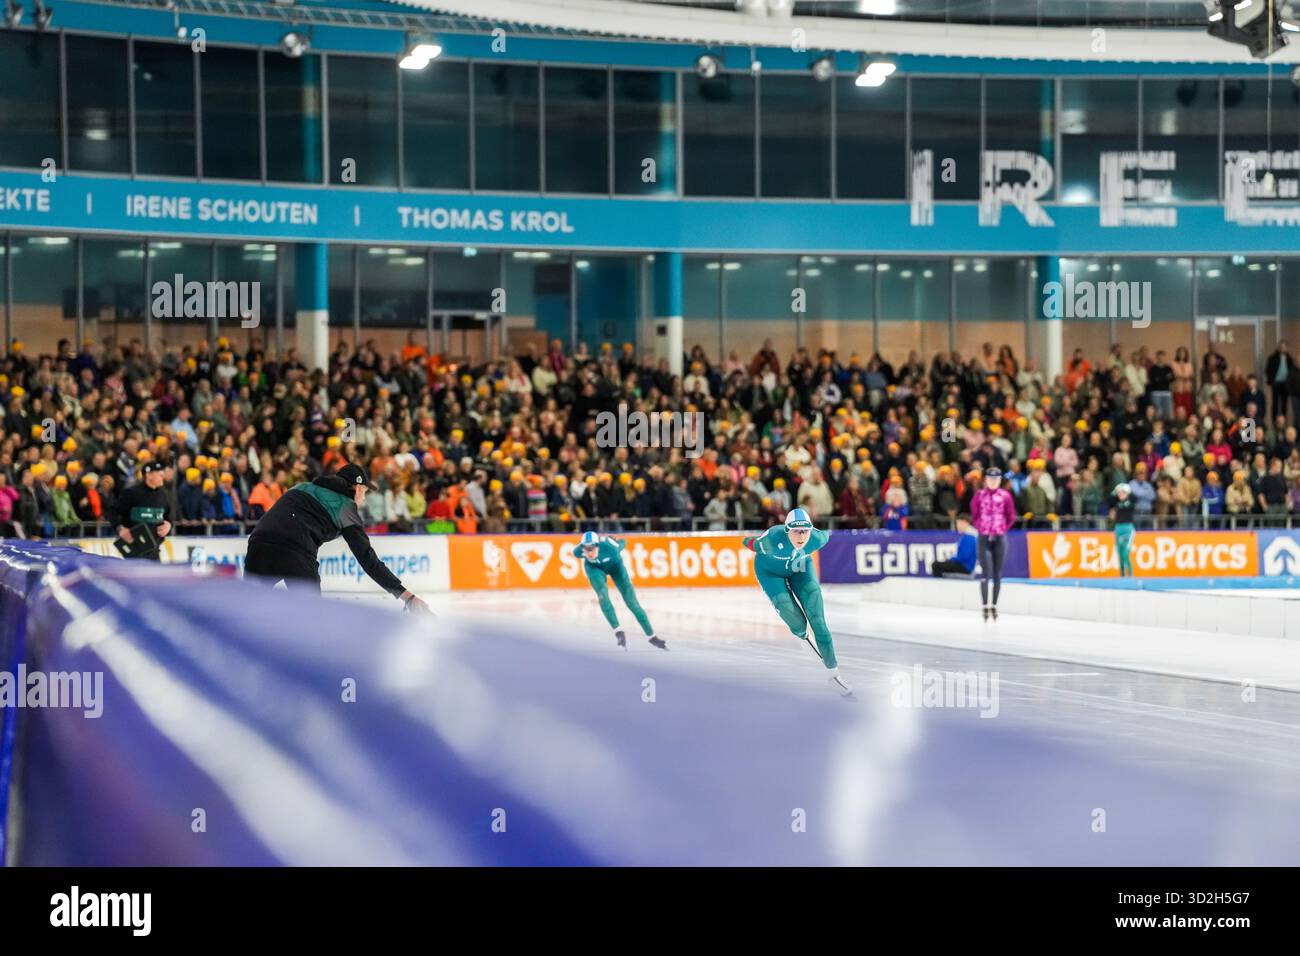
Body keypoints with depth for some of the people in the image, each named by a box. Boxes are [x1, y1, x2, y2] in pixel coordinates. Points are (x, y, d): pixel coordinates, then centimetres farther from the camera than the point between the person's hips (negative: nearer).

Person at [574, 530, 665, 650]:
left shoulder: (609, 547, -40)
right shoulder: (578, 551, -33)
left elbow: (622, 543, -16)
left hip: (614, 564, -1)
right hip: (594, 567, 1)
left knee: (631, 601, -3)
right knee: (603, 595, -26)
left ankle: (651, 635, 7)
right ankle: (618, 631, -18)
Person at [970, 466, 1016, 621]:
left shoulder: (1005, 496, 1)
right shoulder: (979, 495, 2)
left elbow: (1011, 517, 7)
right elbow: (974, 515, 9)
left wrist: (1003, 529, 1)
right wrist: (981, 528, 1)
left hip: (999, 538, 1)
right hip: (984, 538, -1)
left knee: (997, 575, 6)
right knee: (986, 572, -10)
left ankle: (994, 605, 16)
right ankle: (985, 606, -5)